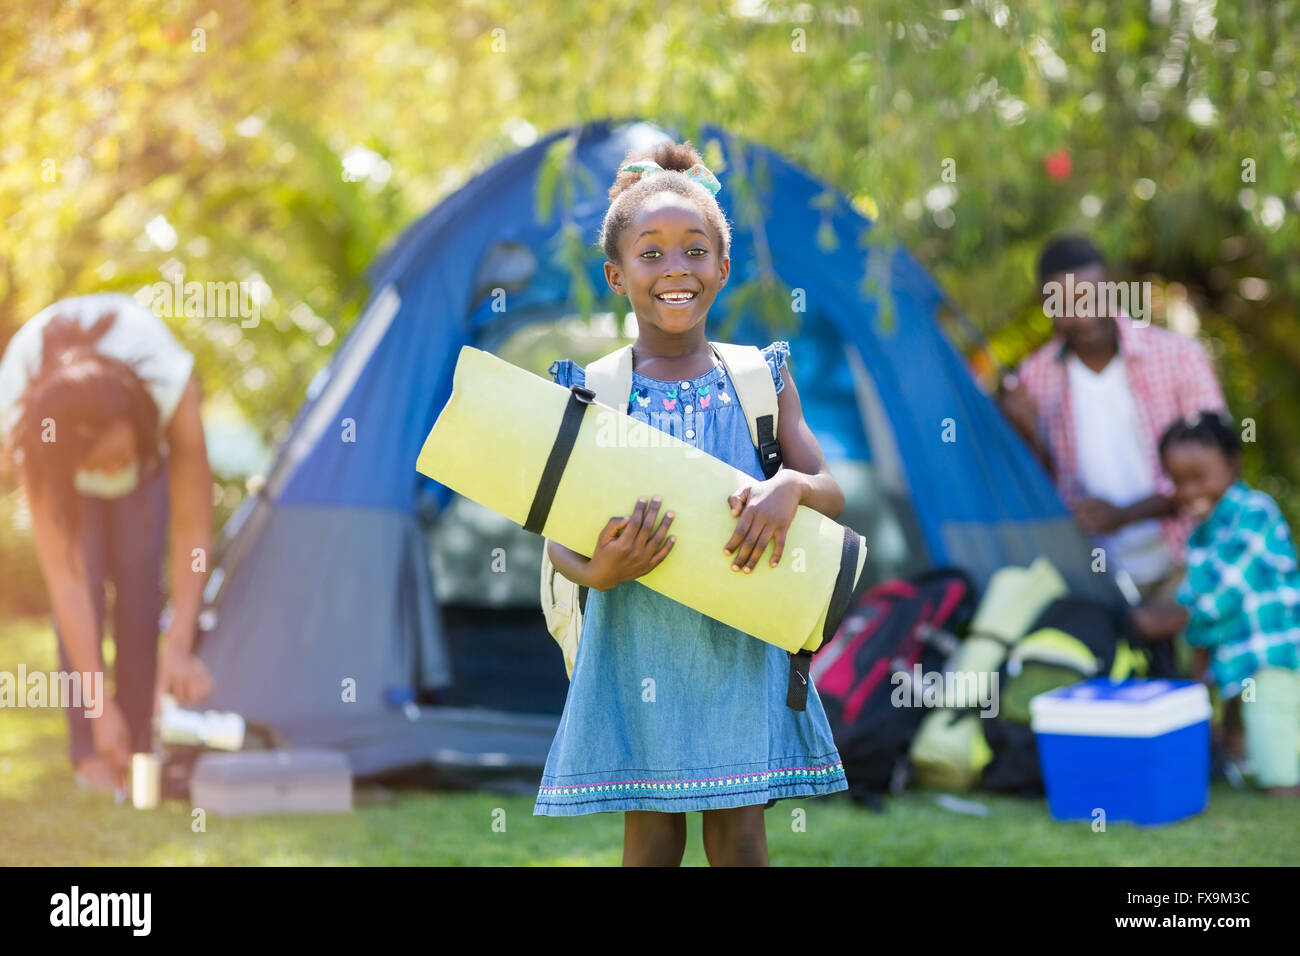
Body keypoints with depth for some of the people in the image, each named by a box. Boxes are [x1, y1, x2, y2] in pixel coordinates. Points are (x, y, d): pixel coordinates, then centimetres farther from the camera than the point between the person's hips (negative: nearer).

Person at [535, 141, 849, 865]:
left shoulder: (761, 379, 5)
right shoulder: (590, 389, 0)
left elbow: (833, 495, 4)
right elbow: (557, 536, -2)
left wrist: (792, 486, -19)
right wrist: (597, 572, -24)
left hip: (742, 644, 1)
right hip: (636, 643, -1)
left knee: (740, 840, 6)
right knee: (652, 840, 6)